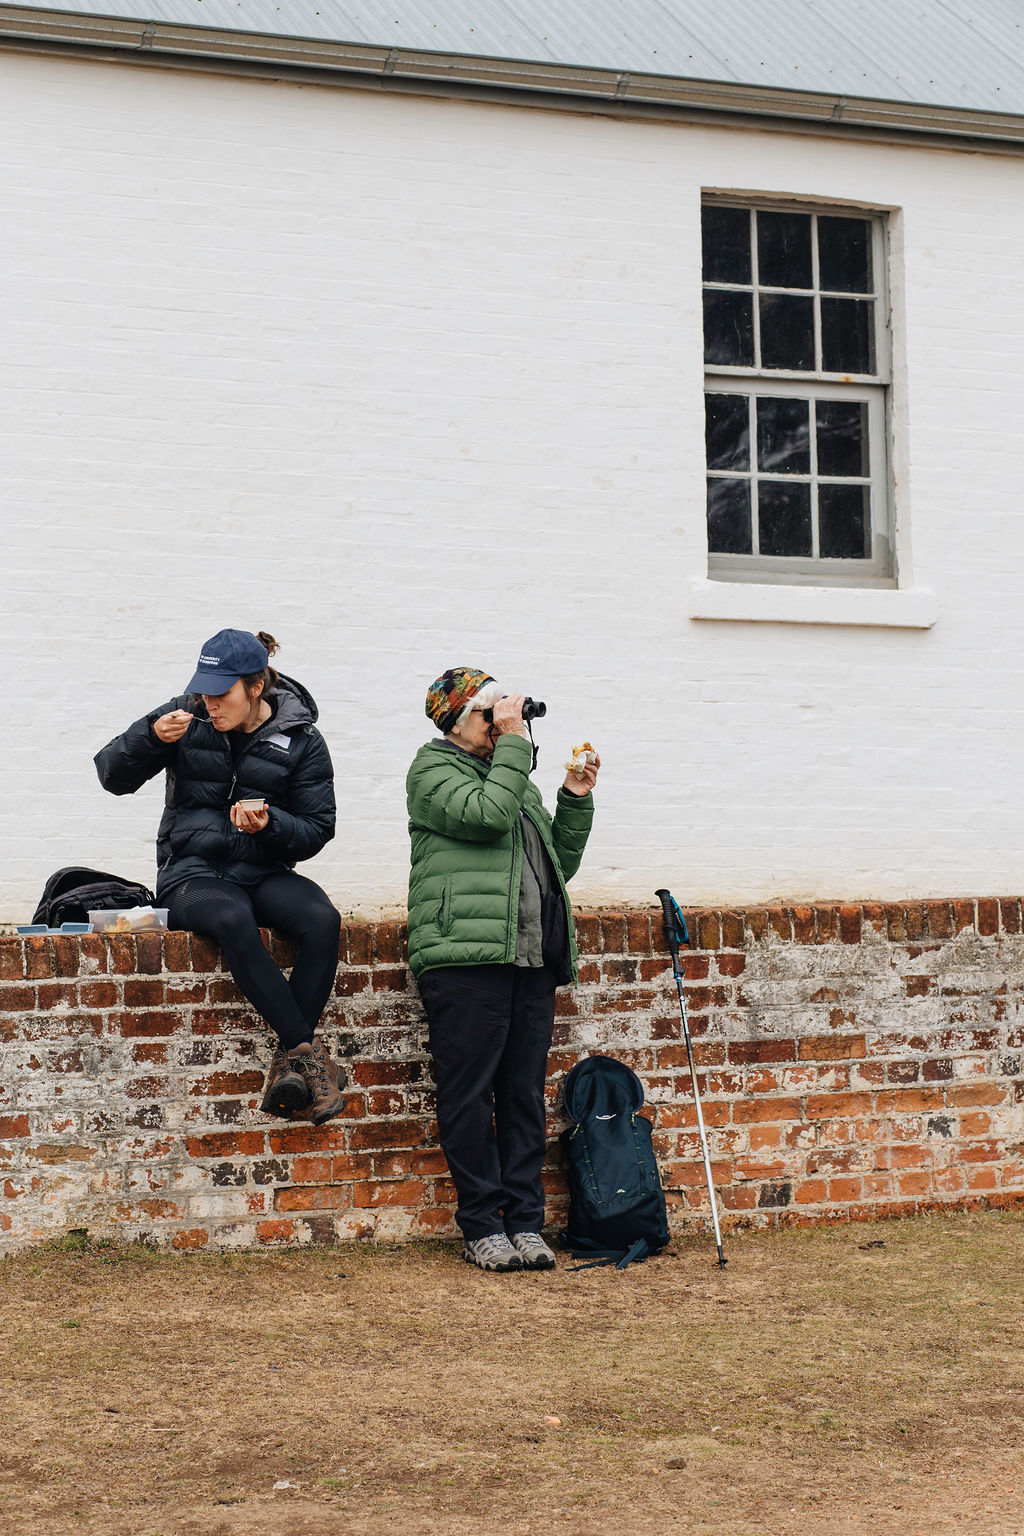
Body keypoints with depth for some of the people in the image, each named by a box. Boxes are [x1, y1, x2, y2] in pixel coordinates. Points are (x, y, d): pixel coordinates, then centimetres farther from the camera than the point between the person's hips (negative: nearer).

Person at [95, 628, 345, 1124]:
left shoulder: (301, 739, 1)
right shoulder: (187, 716, 1)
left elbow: (317, 830, 2)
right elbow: (113, 776, 2)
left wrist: (269, 823, -19)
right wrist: (151, 736, -17)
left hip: (263, 873, 2)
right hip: (192, 872, -2)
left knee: (322, 919, -31)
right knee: (233, 919, -37)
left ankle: (287, 1061, -25)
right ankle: (307, 1050, -32)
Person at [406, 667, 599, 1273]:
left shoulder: (513, 777, 26)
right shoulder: (433, 770, 4)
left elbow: (562, 864, 26)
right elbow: (486, 815, -16)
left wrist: (576, 799, 15)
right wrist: (513, 742, -8)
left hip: (532, 961, 7)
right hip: (465, 958, -7)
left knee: (526, 1094, 6)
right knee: (470, 1096, -5)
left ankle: (526, 1223, 9)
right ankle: (482, 1227, 1)